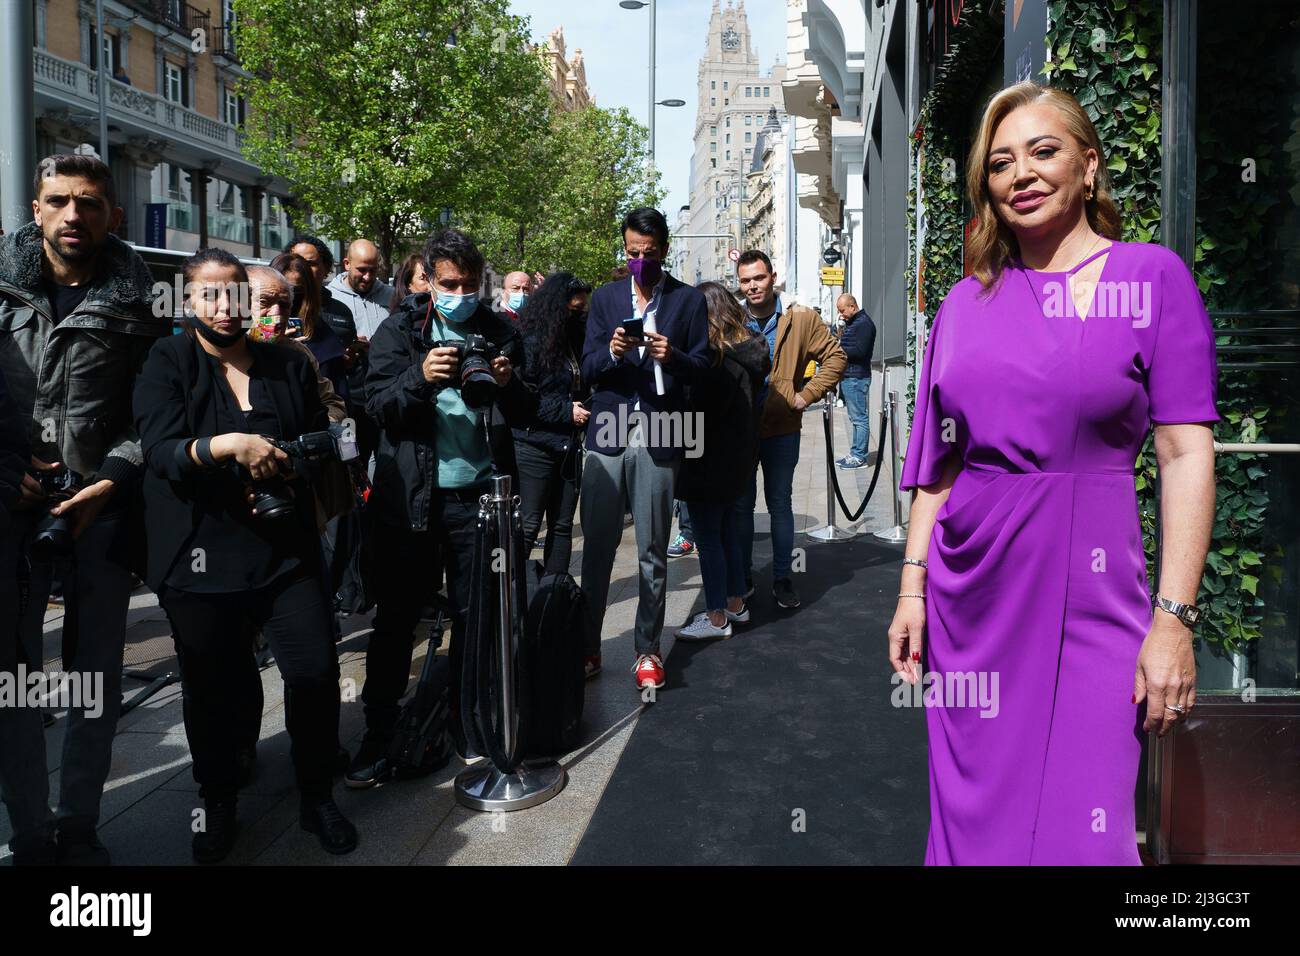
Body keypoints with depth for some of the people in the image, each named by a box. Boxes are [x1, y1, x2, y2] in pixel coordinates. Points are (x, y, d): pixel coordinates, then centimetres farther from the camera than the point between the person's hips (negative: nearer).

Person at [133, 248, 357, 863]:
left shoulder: (289, 366, 9)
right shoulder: (167, 363, 1)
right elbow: (161, 452, -12)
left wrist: (290, 477, -8)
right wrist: (229, 446, -29)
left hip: (284, 549, 2)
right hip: (199, 554, -1)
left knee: (316, 671, -4)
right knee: (210, 690, 8)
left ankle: (317, 798, 20)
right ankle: (218, 807, 33)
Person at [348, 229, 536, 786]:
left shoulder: (500, 333, 7)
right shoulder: (399, 331, 3)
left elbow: (526, 414, 6)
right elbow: (377, 403, -7)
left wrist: (508, 385, -15)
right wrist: (421, 376, -24)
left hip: (477, 494, 2)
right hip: (409, 495, -1)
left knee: (475, 614, 10)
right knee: (395, 617, 6)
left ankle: (467, 725, 27)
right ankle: (378, 733, 20)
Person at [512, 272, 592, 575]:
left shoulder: (573, 339, 12)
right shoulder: (529, 341, -10)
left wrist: (584, 412, 3)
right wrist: (566, 412, -15)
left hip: (568, 448, 7)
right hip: (535, 449, -7)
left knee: (562, 526, 10)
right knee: (528, 526, -2)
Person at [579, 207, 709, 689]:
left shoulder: (689, 300, 7)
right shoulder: (605, 297, 13)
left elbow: (701, 367, 3)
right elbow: (588, 368, 7)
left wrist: (673, 356, -17)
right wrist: (611, 351, -15)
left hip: (658, 440, -1)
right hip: (607, 435, 2)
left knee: (652, 553, 5)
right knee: (597, 547, 4)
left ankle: (647, 650, 17)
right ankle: (588, 645, 16)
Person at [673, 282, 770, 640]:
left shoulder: (717, 359, -21)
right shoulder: (749, 351, 7)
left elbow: (702, 413, -21)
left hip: (710, 462, -9)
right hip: (739, 460, 9)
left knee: (708, 538, 0)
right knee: (727, 531, 19)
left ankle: (716, 618, 7)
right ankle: (735, 604, 29)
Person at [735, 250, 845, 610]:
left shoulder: (801, 319, -3)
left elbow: (836, 357, 1)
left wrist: (807, 395, -6)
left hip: (782, 430, -1)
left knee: (780, 505, 8)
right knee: (742, 504, 11)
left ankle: (782, 578, 21)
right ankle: (743, 577, 24)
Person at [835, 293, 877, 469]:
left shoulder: (864, 323, -11)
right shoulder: (851, 322, 21)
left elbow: (860, 351, -19)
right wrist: (837, 345, 6)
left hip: (856, 378, -10)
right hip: (847, 376, 10)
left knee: (859, 418, -6)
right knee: (855, 418, 13)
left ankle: (859, 456, -4)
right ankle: (855, 453, 18)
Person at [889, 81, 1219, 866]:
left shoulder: (1153, 277, 0)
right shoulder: (967, 301, 9)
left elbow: (1187, 453, -5)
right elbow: (938, 462, 9)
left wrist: (1175, 618, -12)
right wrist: (913, 588, 4)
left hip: (1088, 588, -3)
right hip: (970, 594, 3)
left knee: (1081, 826, 1)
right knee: (975, 814, 13)